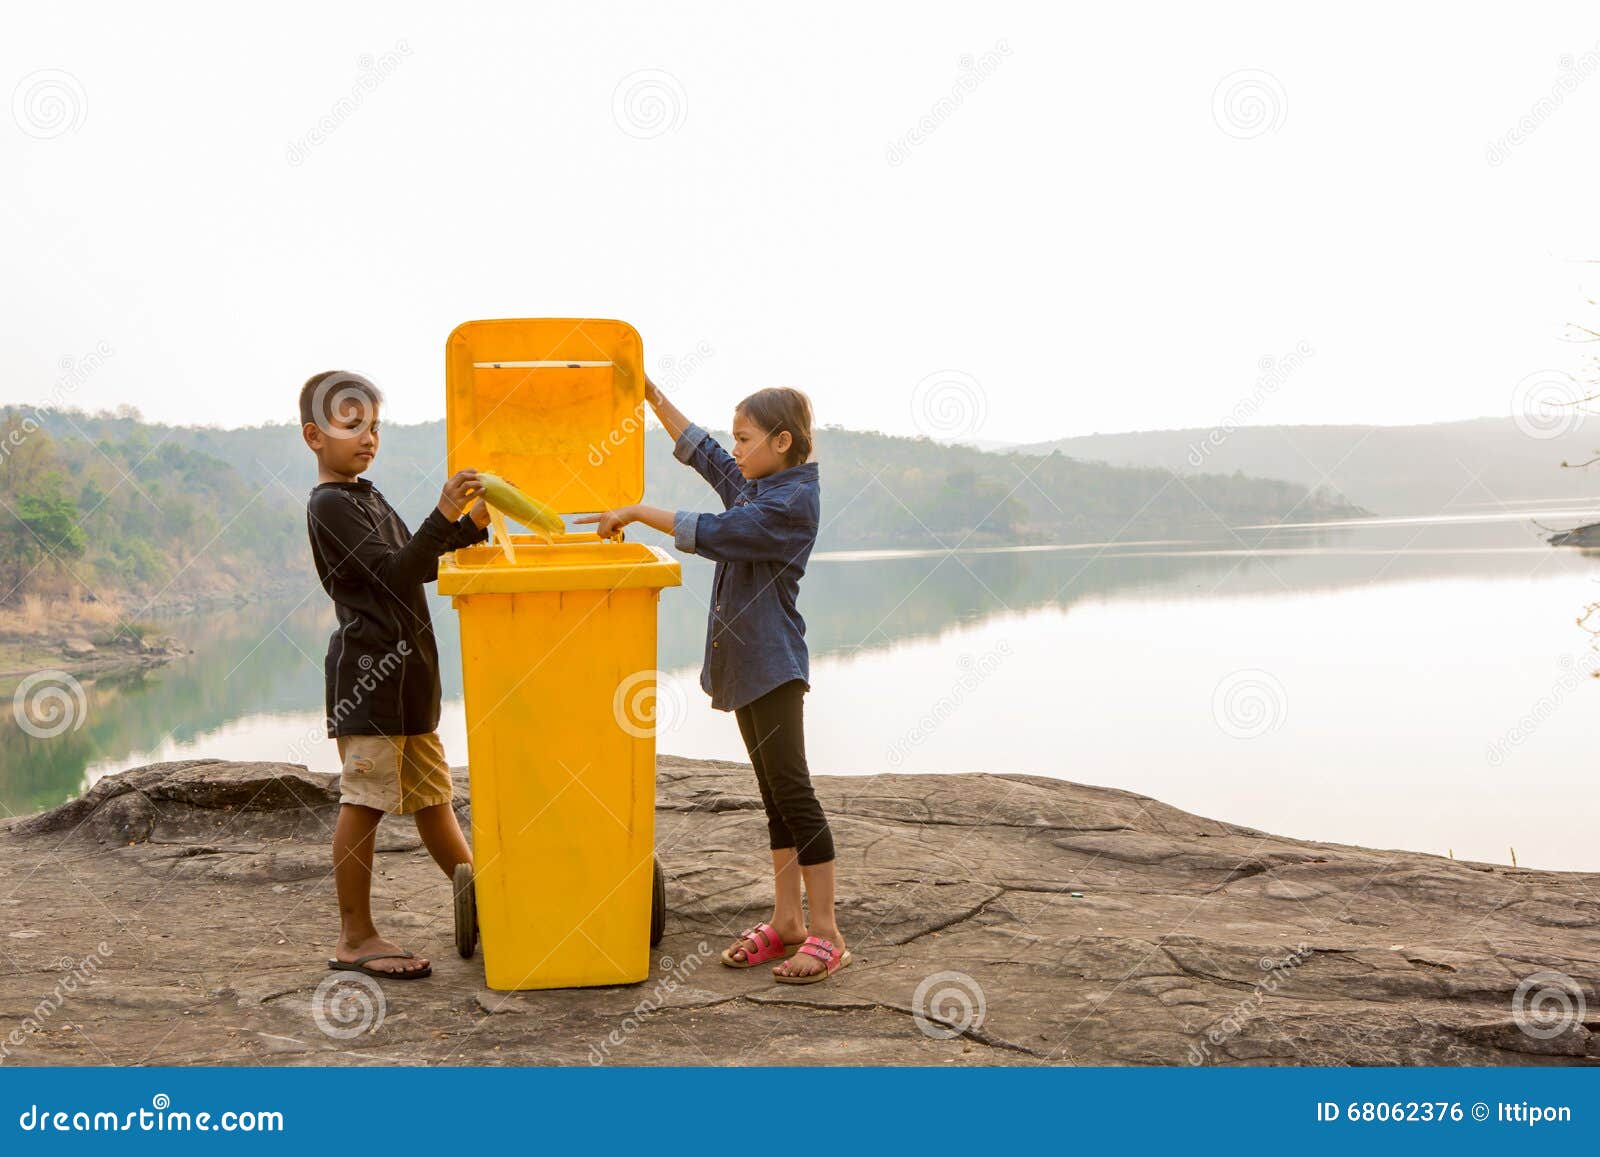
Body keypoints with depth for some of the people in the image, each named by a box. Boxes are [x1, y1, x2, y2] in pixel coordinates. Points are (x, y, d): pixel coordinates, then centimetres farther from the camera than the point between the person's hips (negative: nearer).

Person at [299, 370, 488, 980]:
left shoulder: (366, 496, 19)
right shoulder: (330, 505, -10)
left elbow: (419, 566, 18)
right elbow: (394, 572, -20)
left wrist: (472, 526, 4)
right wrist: (444, 515, -28)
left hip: (407, 668, 9)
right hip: (366, 669, -9)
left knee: (430, 792, 15)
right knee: (364, 800, -5)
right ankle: (355, 936, 3)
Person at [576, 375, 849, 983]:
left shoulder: (791, 502, -15)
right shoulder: (751, 486, 13)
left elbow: (710, 534, -22)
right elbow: (699, 449, 25)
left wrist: (638, 512, -15)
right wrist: (652, 396, 19)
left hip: (773, 664, -9)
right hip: (742, 661, 9)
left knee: (792, 791, -9)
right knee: (774, 794, 12)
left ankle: (826, 934, -4)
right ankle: (786, 921, 18)